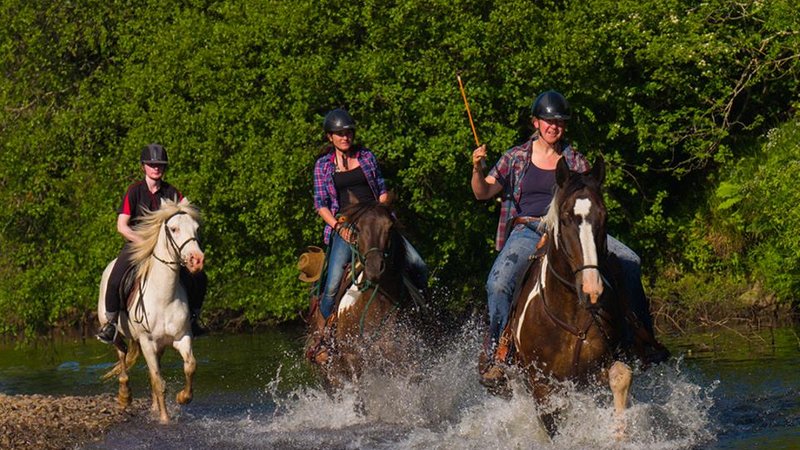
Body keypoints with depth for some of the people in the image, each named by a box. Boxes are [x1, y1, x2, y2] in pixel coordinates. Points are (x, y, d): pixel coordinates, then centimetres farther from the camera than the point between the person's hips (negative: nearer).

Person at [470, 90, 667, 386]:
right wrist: (477, 169, -14)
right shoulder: (516, 158, 10)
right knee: (498, 283, -31)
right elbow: (483, 193, 5)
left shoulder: (576, 163, 12)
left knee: (629, 262, -16)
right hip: (527, 231, -2)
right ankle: (494, 353, -19)